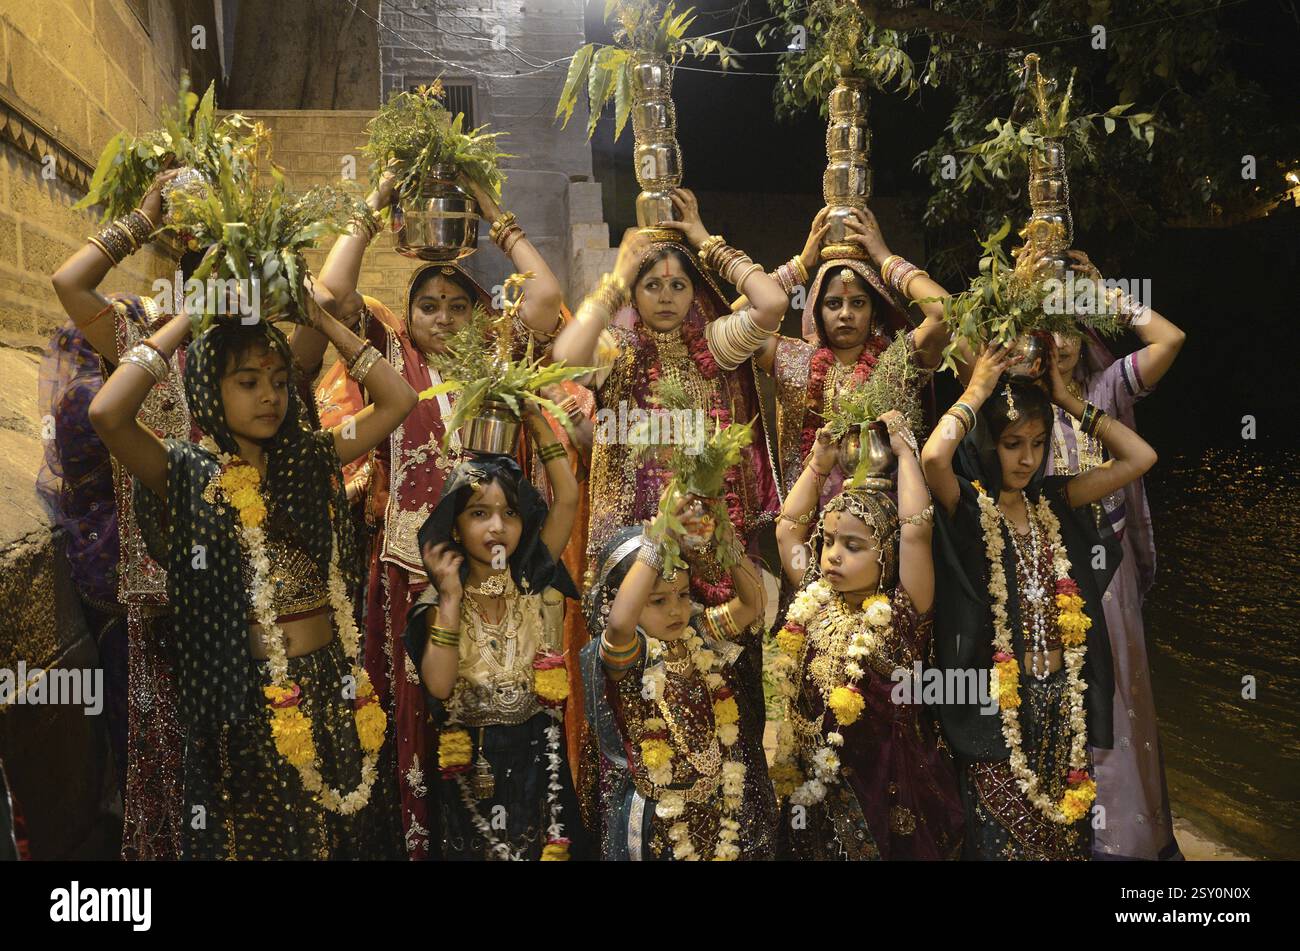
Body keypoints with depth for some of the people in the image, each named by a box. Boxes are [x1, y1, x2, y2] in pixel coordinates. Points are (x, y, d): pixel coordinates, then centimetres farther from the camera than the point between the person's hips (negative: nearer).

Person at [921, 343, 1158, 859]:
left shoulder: (1054, 501, 7)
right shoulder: (966, 505, -8)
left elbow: (1140, 457, 5)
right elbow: (933, 457, -31)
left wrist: (1067, 399, 2)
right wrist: (976, 391, -16)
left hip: (1062, 701, 5)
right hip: (997, 706, -5)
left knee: (1065, 832, 15)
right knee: (1002, 837, 6)